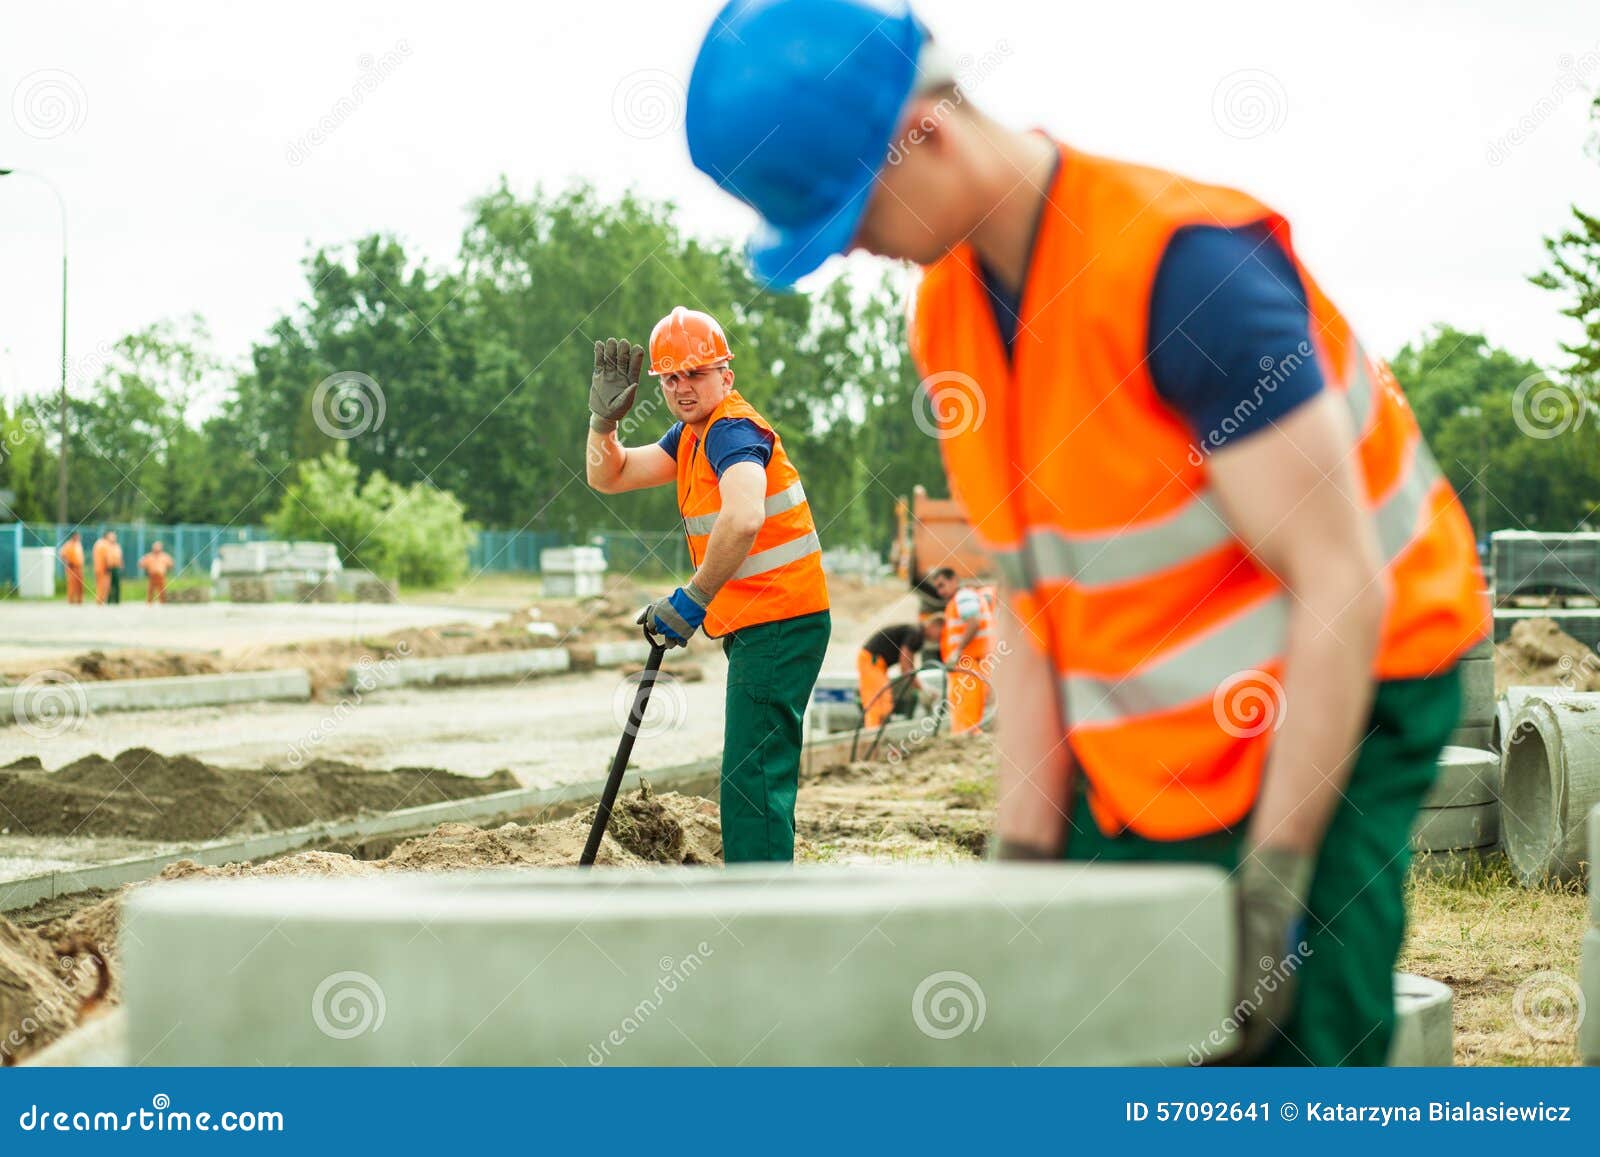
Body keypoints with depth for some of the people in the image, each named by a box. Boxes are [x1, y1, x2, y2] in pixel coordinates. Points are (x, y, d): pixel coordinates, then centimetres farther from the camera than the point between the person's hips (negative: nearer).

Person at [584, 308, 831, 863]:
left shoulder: (732, 430, -18)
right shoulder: (691, 434, 15)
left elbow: (744, 519, -37)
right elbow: (608, 478, 18)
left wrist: (692, 602, -31)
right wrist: (604, 416, 0)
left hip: (778, 624, -11)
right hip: (757, 627, 11)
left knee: (752, 777, -14)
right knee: (762, 771, 19)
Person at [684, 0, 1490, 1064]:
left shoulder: (1180, 265, -23)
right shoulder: (950, 313, 3)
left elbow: (1342, 593, -23)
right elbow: (1034, 605, 8)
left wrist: (1271, 888, -23)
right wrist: (1028, 853, 1)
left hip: (1329, 716, -7)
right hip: (1144, 755, 7)